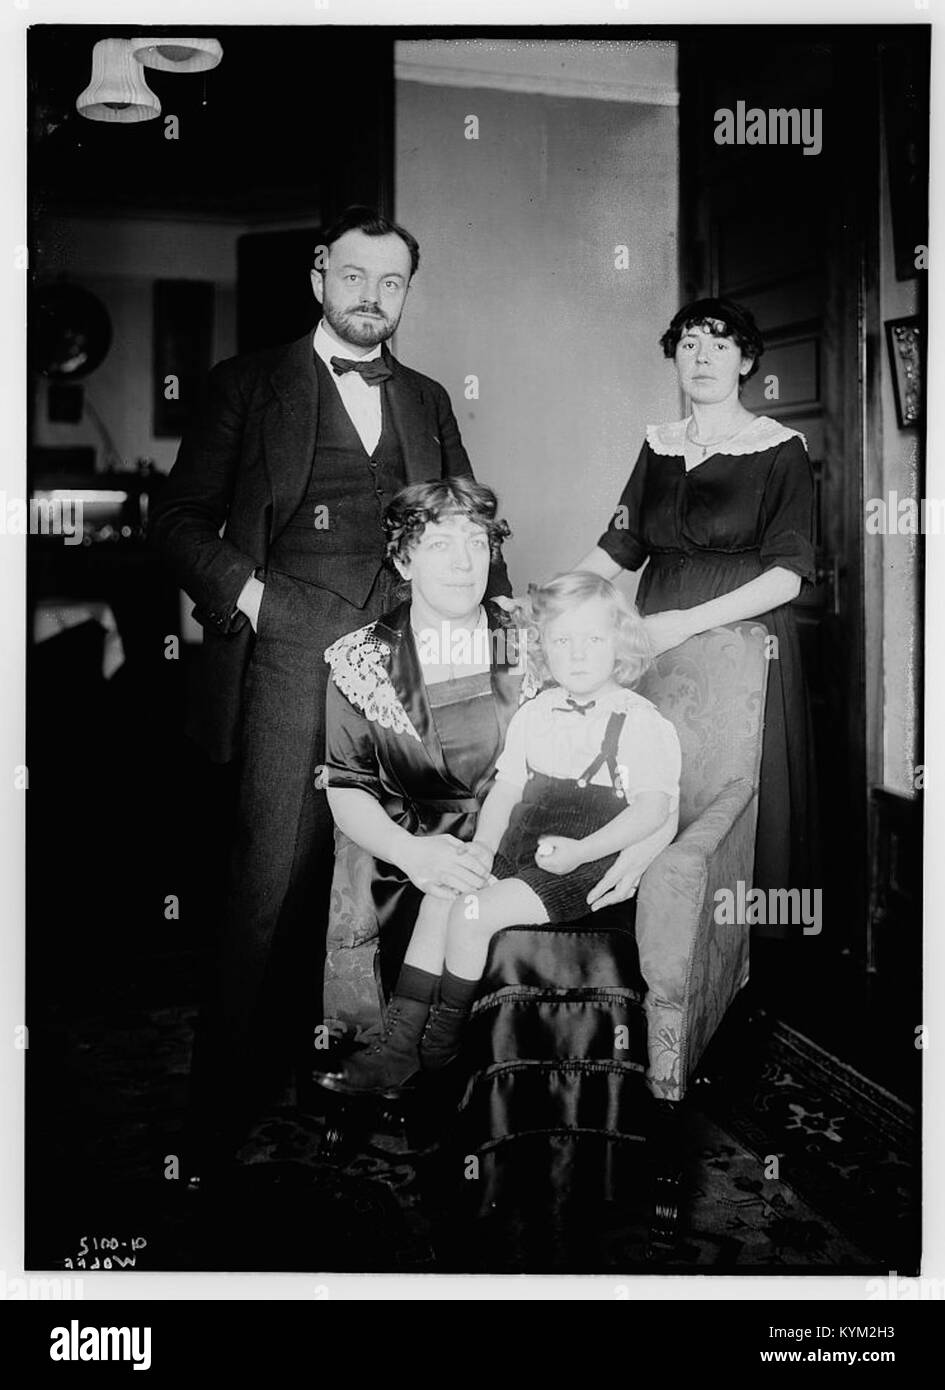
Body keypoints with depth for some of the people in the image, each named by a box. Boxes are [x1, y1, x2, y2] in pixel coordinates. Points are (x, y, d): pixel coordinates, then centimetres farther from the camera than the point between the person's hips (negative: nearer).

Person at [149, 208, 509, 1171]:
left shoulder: (426, 400, 21)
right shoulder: (250, 384, 8)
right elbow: (180, 518, 5)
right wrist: (249, 593, -8)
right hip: (291, 658, -4)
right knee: (277, 879, -7)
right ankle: (231, 1107, 5)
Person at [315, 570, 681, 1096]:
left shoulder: (641, 722, -8)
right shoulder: (533, 714, 12)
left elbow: (654, 807, -14)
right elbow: (506, 787, 14)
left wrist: (580, 851, -21)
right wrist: (483, 845, -2)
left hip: (587, 865, -7)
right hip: (521, 851, 7)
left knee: (471, 914, -19)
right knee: (439, 897, -10)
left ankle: (444, 1037, 3)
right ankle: (400, 1044, -6)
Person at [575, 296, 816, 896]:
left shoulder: (780, 448, -2)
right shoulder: (659, 445, 13)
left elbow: (788, 574, -10)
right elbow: (619, 546, 11)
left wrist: (690, 621, -21)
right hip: (656, 642, 4)